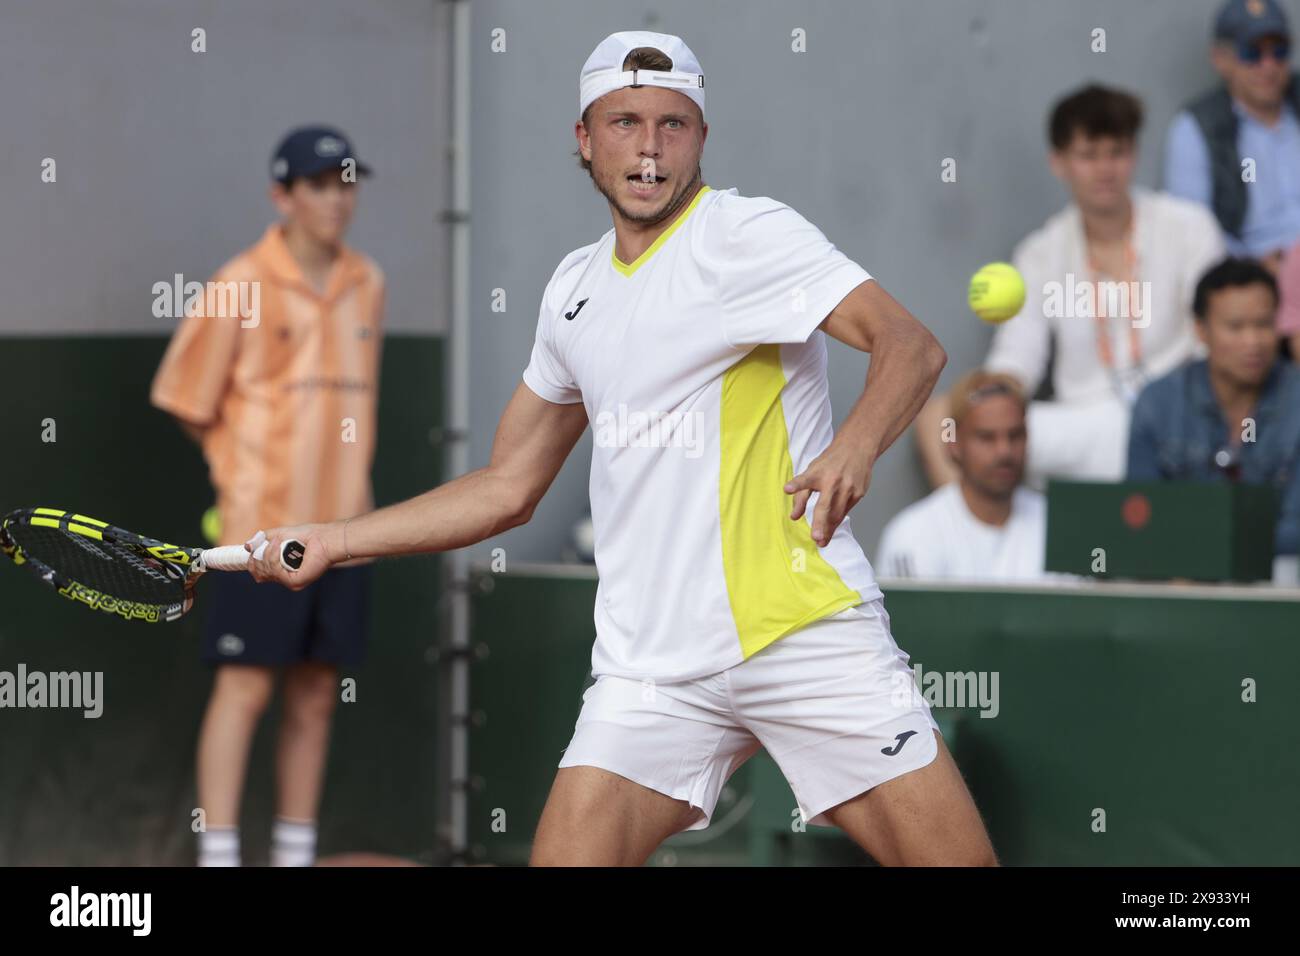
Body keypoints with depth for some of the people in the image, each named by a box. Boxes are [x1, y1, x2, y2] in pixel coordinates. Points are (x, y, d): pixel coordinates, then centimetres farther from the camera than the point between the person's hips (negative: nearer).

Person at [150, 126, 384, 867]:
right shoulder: (243, 285, -7)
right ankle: (218, 854, -6)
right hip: (262, 528, -5)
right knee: (246, 687, -7)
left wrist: (347, 486, 11)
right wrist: (250, 477, 8)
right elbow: (187, 396, 0)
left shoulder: (367, 285, 10)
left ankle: (297, 854, 14)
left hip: (341, 528, 5)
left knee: (317, 696, 8)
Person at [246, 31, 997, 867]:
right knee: (568, 854, -11)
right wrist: (332, 542, 21)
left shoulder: (748, 233, -4)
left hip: (809, 633, -4)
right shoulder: (575, 290, 15)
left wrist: (855, 446, -35)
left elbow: (913, 346, -15)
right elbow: (509, 487, 24)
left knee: (956, 856, -11)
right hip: (653, 666, 5)